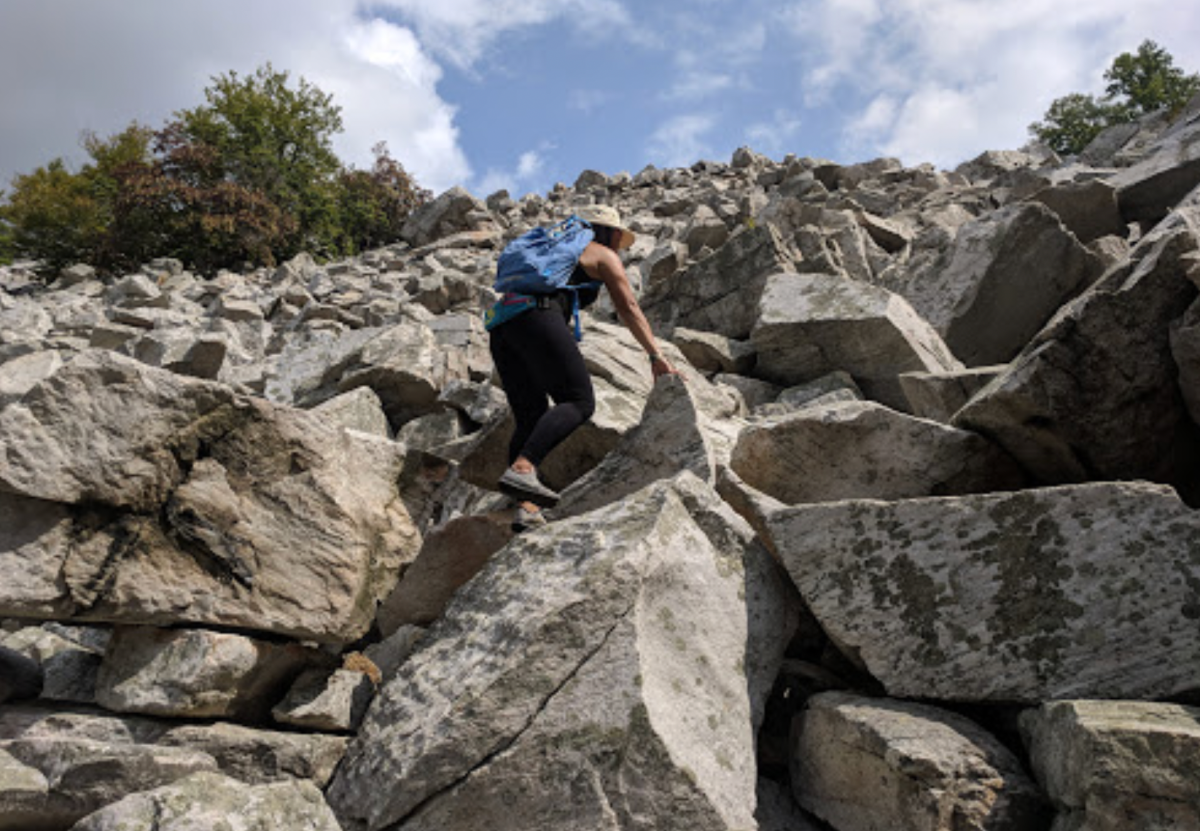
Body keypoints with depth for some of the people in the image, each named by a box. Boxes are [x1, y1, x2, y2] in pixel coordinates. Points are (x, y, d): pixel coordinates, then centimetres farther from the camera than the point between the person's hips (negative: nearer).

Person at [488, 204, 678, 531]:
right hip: (536, 318, -8)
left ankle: (526, 510, -10)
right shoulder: (603, 256, 17)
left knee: (530, 418, 4)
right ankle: (521, 468, -32)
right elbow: (629, 309, 10)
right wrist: (656, 356, 8)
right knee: (580, 402, -12)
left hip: (502, 322, 8)